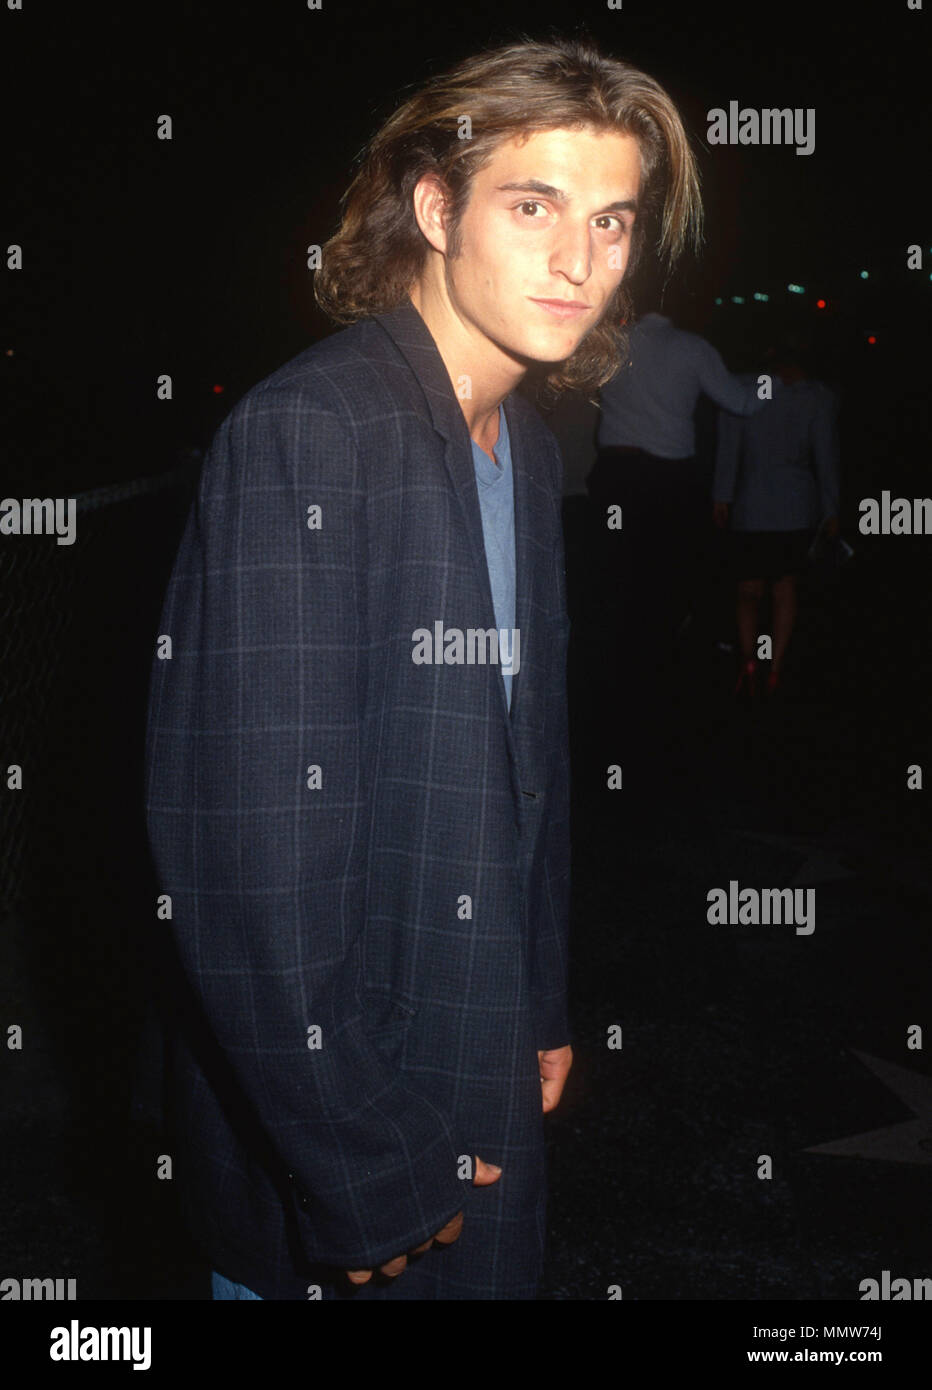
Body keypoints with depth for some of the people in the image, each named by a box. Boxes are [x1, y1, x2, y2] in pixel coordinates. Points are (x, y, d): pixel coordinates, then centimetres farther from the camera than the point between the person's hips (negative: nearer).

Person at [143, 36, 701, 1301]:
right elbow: (250, 858, -25)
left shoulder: (526, 449, 6)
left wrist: (543, 1008, 15)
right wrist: (368, 1177, -19)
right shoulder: (304, 436, -22)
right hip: (322, 1145, -8)